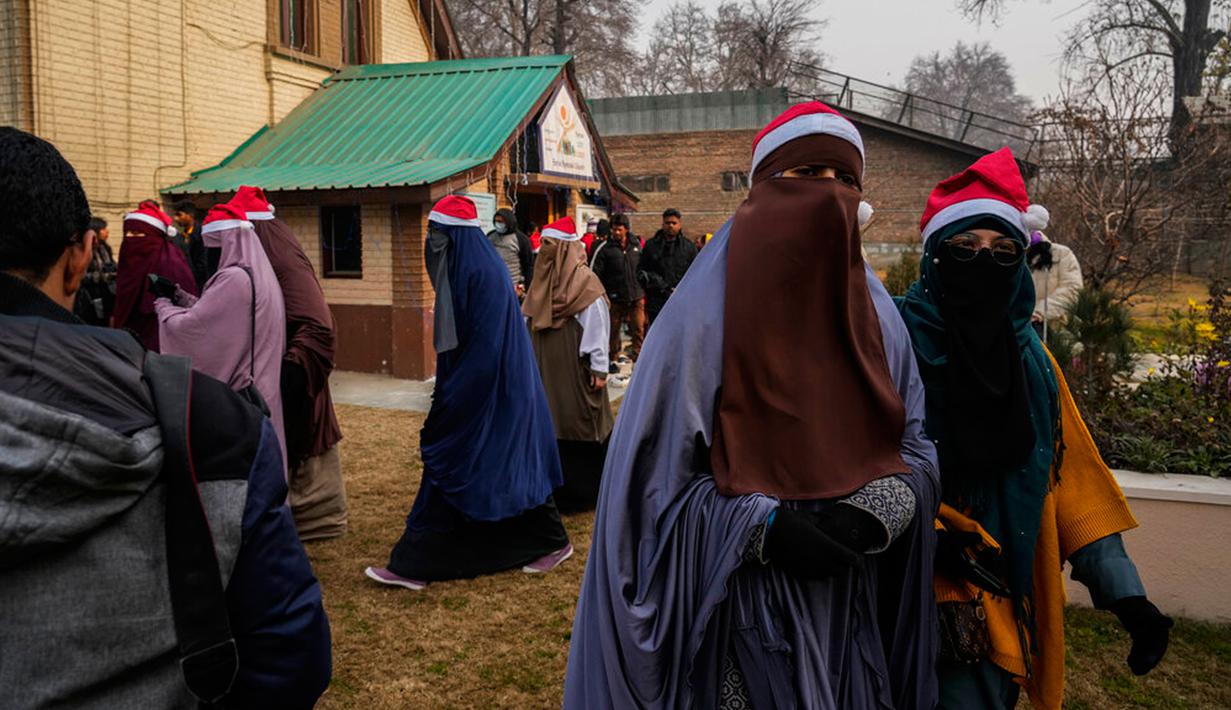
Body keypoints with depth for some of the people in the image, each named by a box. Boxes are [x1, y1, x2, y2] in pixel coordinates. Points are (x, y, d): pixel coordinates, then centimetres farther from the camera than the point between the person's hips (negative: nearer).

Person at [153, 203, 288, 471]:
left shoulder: (235, 279, -18)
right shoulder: (262, 276, 11)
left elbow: (188, 327, -14)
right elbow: (212, 314, 21)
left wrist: (162, 303, 4)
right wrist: (175, 293, 17)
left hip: (234, 396, -9)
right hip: (261, 388, 9)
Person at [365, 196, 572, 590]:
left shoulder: (483, 272, -19)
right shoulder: (460, 268, 10)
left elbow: (485, 344, -22)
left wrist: (450, 392, -18)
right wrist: (445, 389, 15)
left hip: (491, 392, -10)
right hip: (472, 387, 10)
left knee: (504, 468, 3)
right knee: (447, 468, 13)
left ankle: (552, 543, 21)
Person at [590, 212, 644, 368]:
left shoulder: (636, 246, 7)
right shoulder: (605, 248, -5)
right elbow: (595, 273, -6)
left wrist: (643, 291, 13)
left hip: (636, 296, 2)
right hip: (614, 297, -2)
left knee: (639, 330, 1)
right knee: (613, 330, 9)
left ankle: (638, 360, 10)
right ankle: (612, 359, 23)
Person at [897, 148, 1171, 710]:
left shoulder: (1030, 358, 9)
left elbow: (1073, 474, 8)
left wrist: (1122, 591, 3)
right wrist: (932, 536, -22)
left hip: (1008, 595, 6)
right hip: (927, 595, -6)